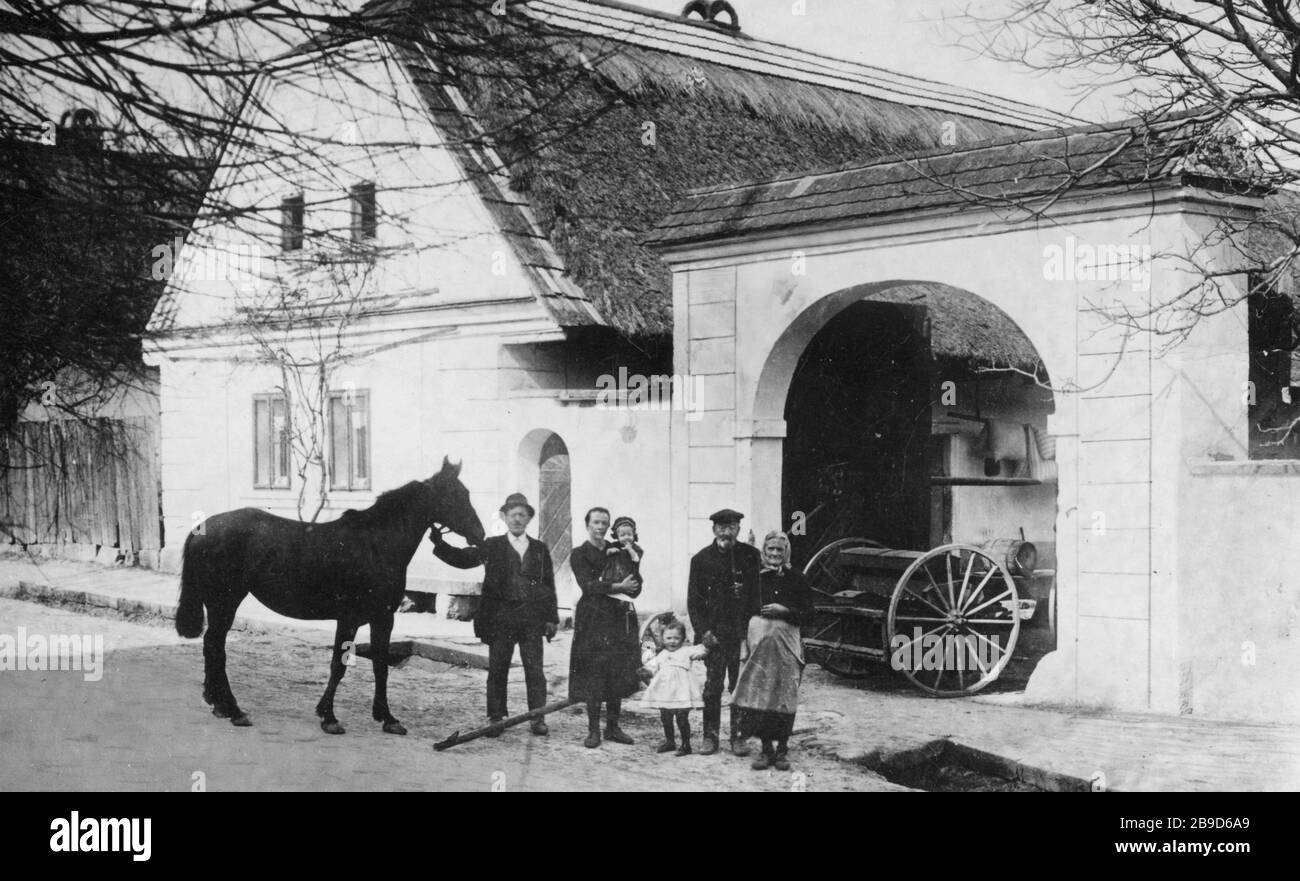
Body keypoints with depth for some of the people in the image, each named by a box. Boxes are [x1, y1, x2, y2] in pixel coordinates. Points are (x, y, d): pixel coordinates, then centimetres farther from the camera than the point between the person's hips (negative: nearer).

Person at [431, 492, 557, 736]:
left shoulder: (540, 549, 10)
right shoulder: (492, 546, 7)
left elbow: (549, 585, 10)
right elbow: (461, 558, 0)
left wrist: (552, 617, 5)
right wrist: (438, 542, -14)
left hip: (532, 618, 1)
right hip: (500, 616, 0)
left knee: (534, 670, 1)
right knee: (497, 670, 4)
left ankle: (538, 718, 7)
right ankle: (496, 718, 12)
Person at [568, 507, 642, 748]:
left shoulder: (619, 552, 14)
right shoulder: (579, 554, 2)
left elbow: (635, 587, 8)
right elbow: (588, 585, -12)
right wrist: (618, 587, -17)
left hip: (620, 619, 4)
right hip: (593, 619, -4)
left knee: (618, 675, 4)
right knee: (593, 676, -5)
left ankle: (613, 727, 13)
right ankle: (593, 730, 1)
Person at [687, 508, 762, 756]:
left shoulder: (751, 556, 3)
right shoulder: (702, 559, 4)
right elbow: (693, 600, 5)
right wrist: (703, 631, -5)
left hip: (743, 633, 0)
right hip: (714, 632, 0)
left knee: (741, 686, 2)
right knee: (713, 685, 1)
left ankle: (738, 736, 9)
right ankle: (710, 735, 9)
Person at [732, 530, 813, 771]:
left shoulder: (796, 578, 4)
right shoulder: (756, 578, 9)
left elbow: (808, 611, 2)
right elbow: (746, 611, 8)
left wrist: (784, 611, -12)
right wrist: (745, 641, -2)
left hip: (786, 640, -1)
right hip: (758, 638, 2)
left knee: (784, 695, -3)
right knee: (760, 694, -3)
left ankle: (781, 749, 6)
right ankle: (766, 748, 6)